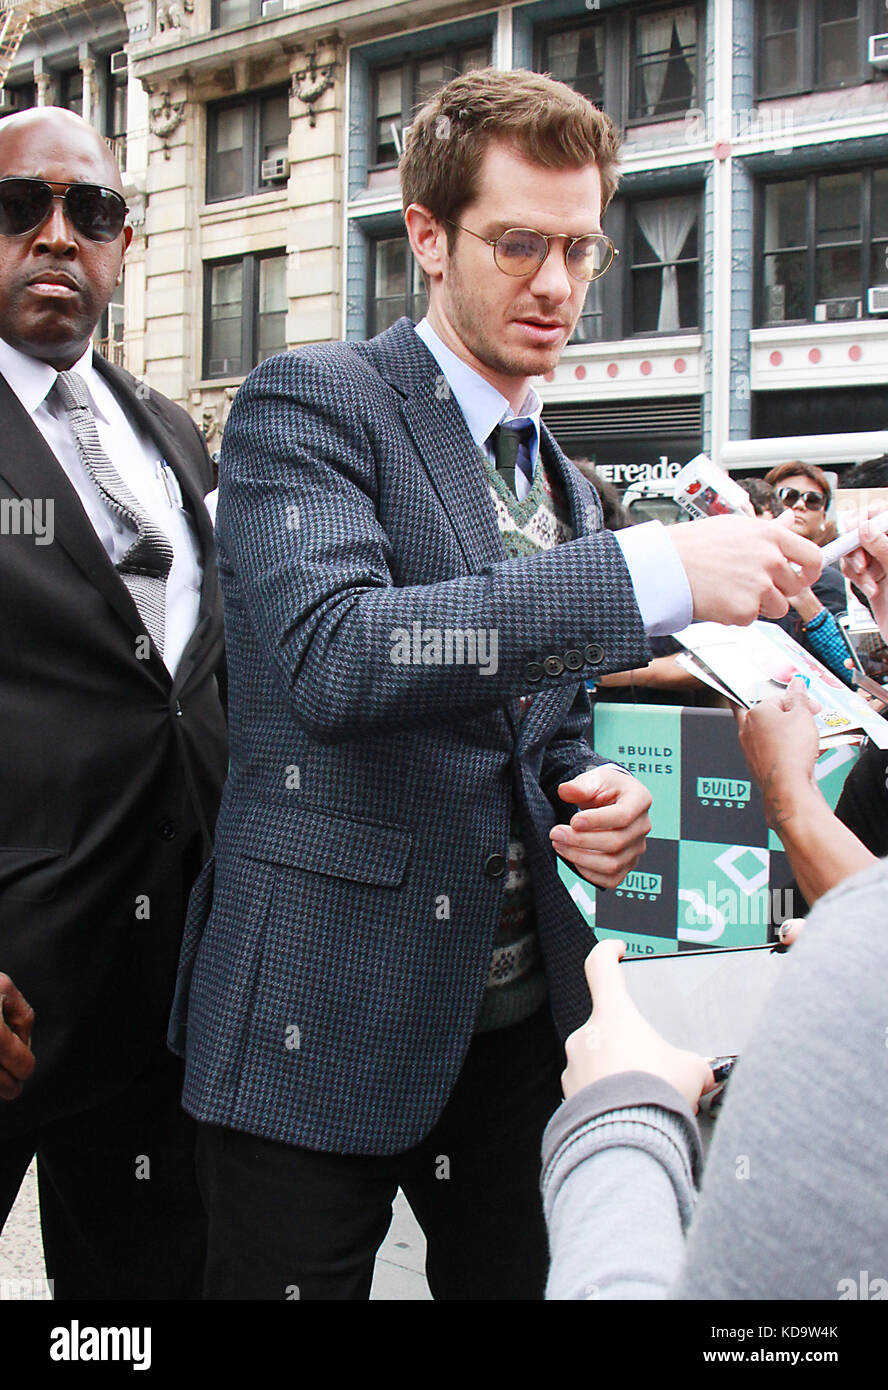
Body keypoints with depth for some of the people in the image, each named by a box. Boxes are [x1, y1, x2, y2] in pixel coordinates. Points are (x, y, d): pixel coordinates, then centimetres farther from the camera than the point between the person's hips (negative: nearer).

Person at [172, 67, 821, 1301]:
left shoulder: (562, 482, 14)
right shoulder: (309, 404, -9)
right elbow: (331, 658, -27)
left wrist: (597, 795, -3)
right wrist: (654, 573, -31)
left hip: (523, 1014, 7)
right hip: (324, 1021, -6)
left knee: (520, 1280, 16)